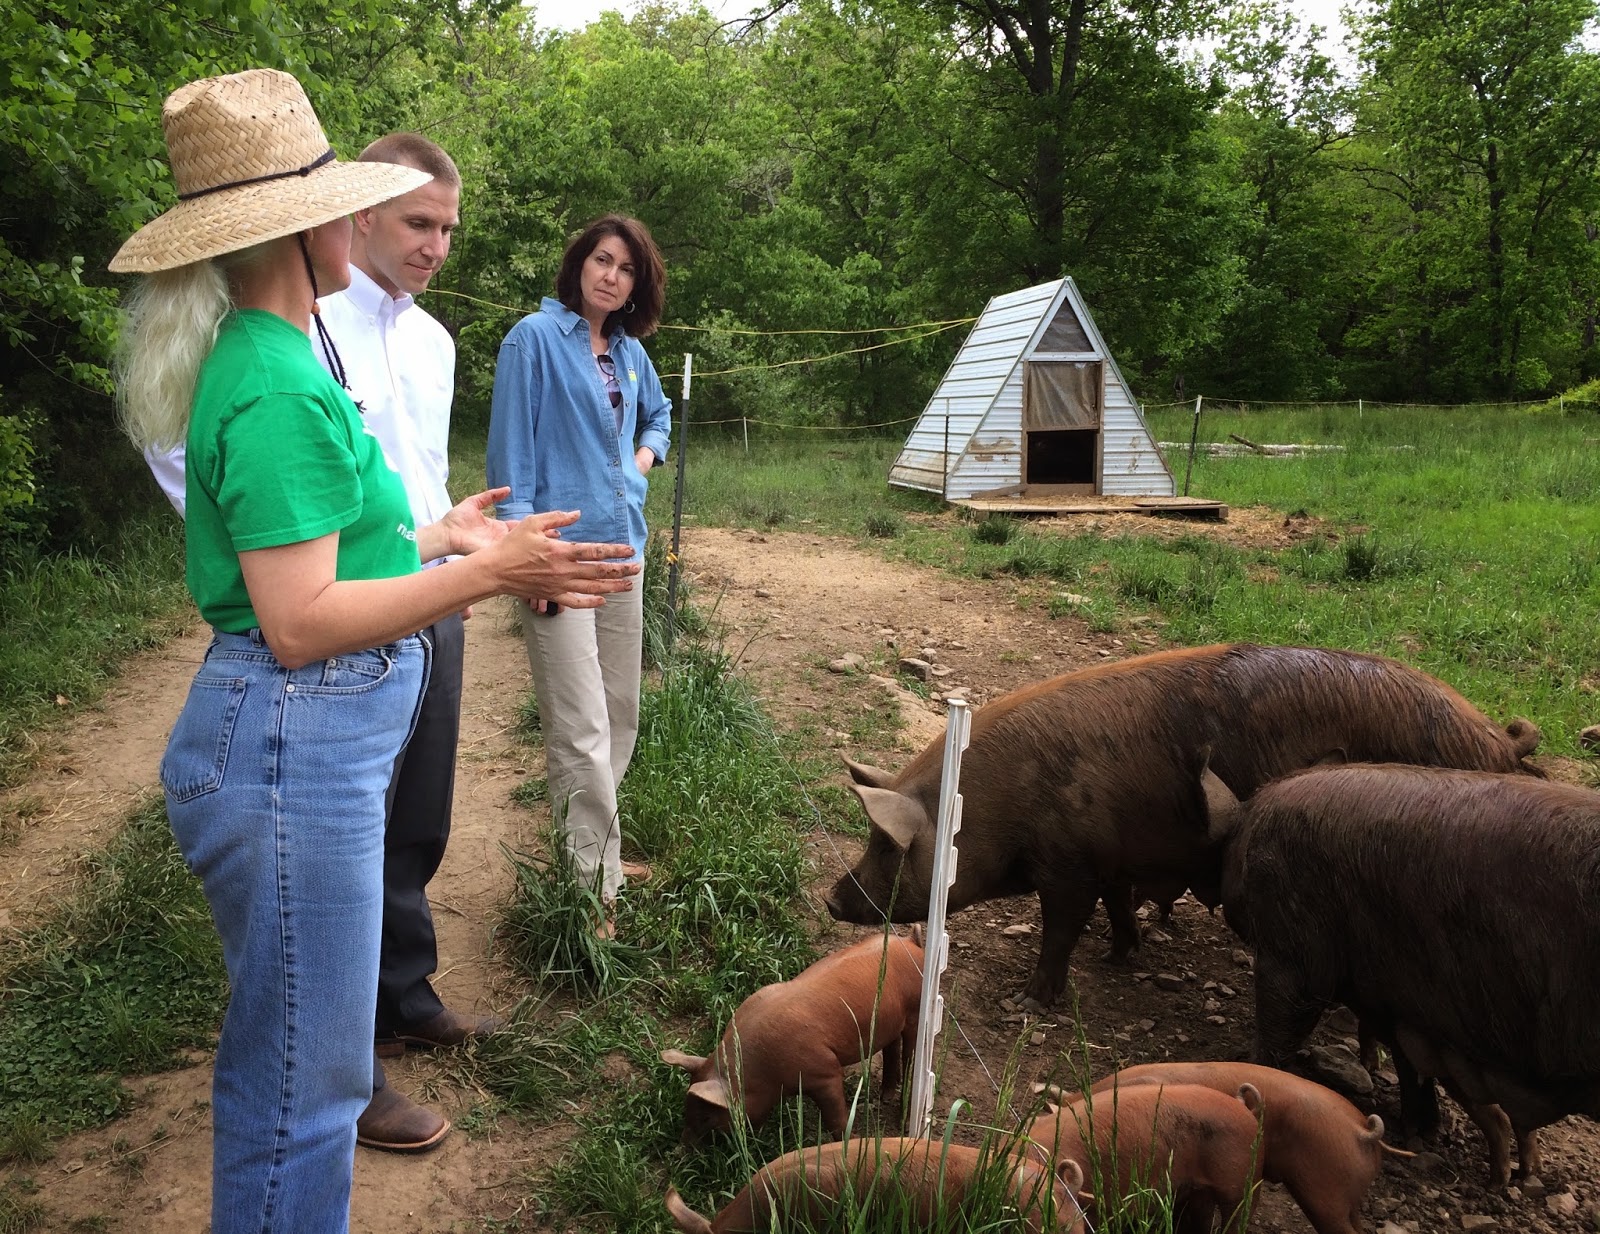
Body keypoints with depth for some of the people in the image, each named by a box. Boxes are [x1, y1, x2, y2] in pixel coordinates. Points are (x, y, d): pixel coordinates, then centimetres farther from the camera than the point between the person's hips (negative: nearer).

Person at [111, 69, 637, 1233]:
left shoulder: (270, 358, 12)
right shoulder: (278, 390, -19)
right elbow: (299, 622, -22)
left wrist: (436, 535, 22)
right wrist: (483, 574, -22)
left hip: (336, 732, 10)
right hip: (294, 740, -10)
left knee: (285, 1052, 22)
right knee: (305, 1073, 3)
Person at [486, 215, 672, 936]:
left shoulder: (630, 351, 13)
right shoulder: (536, 338, -7)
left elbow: (658, 411, 34)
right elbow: (511, 450, -10)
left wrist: (648, 451, 13)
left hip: (622, 550, 8)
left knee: (621, 716, 13)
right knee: (583, 733, -10)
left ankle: (596, 853, 27)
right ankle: (597, 889, -1)